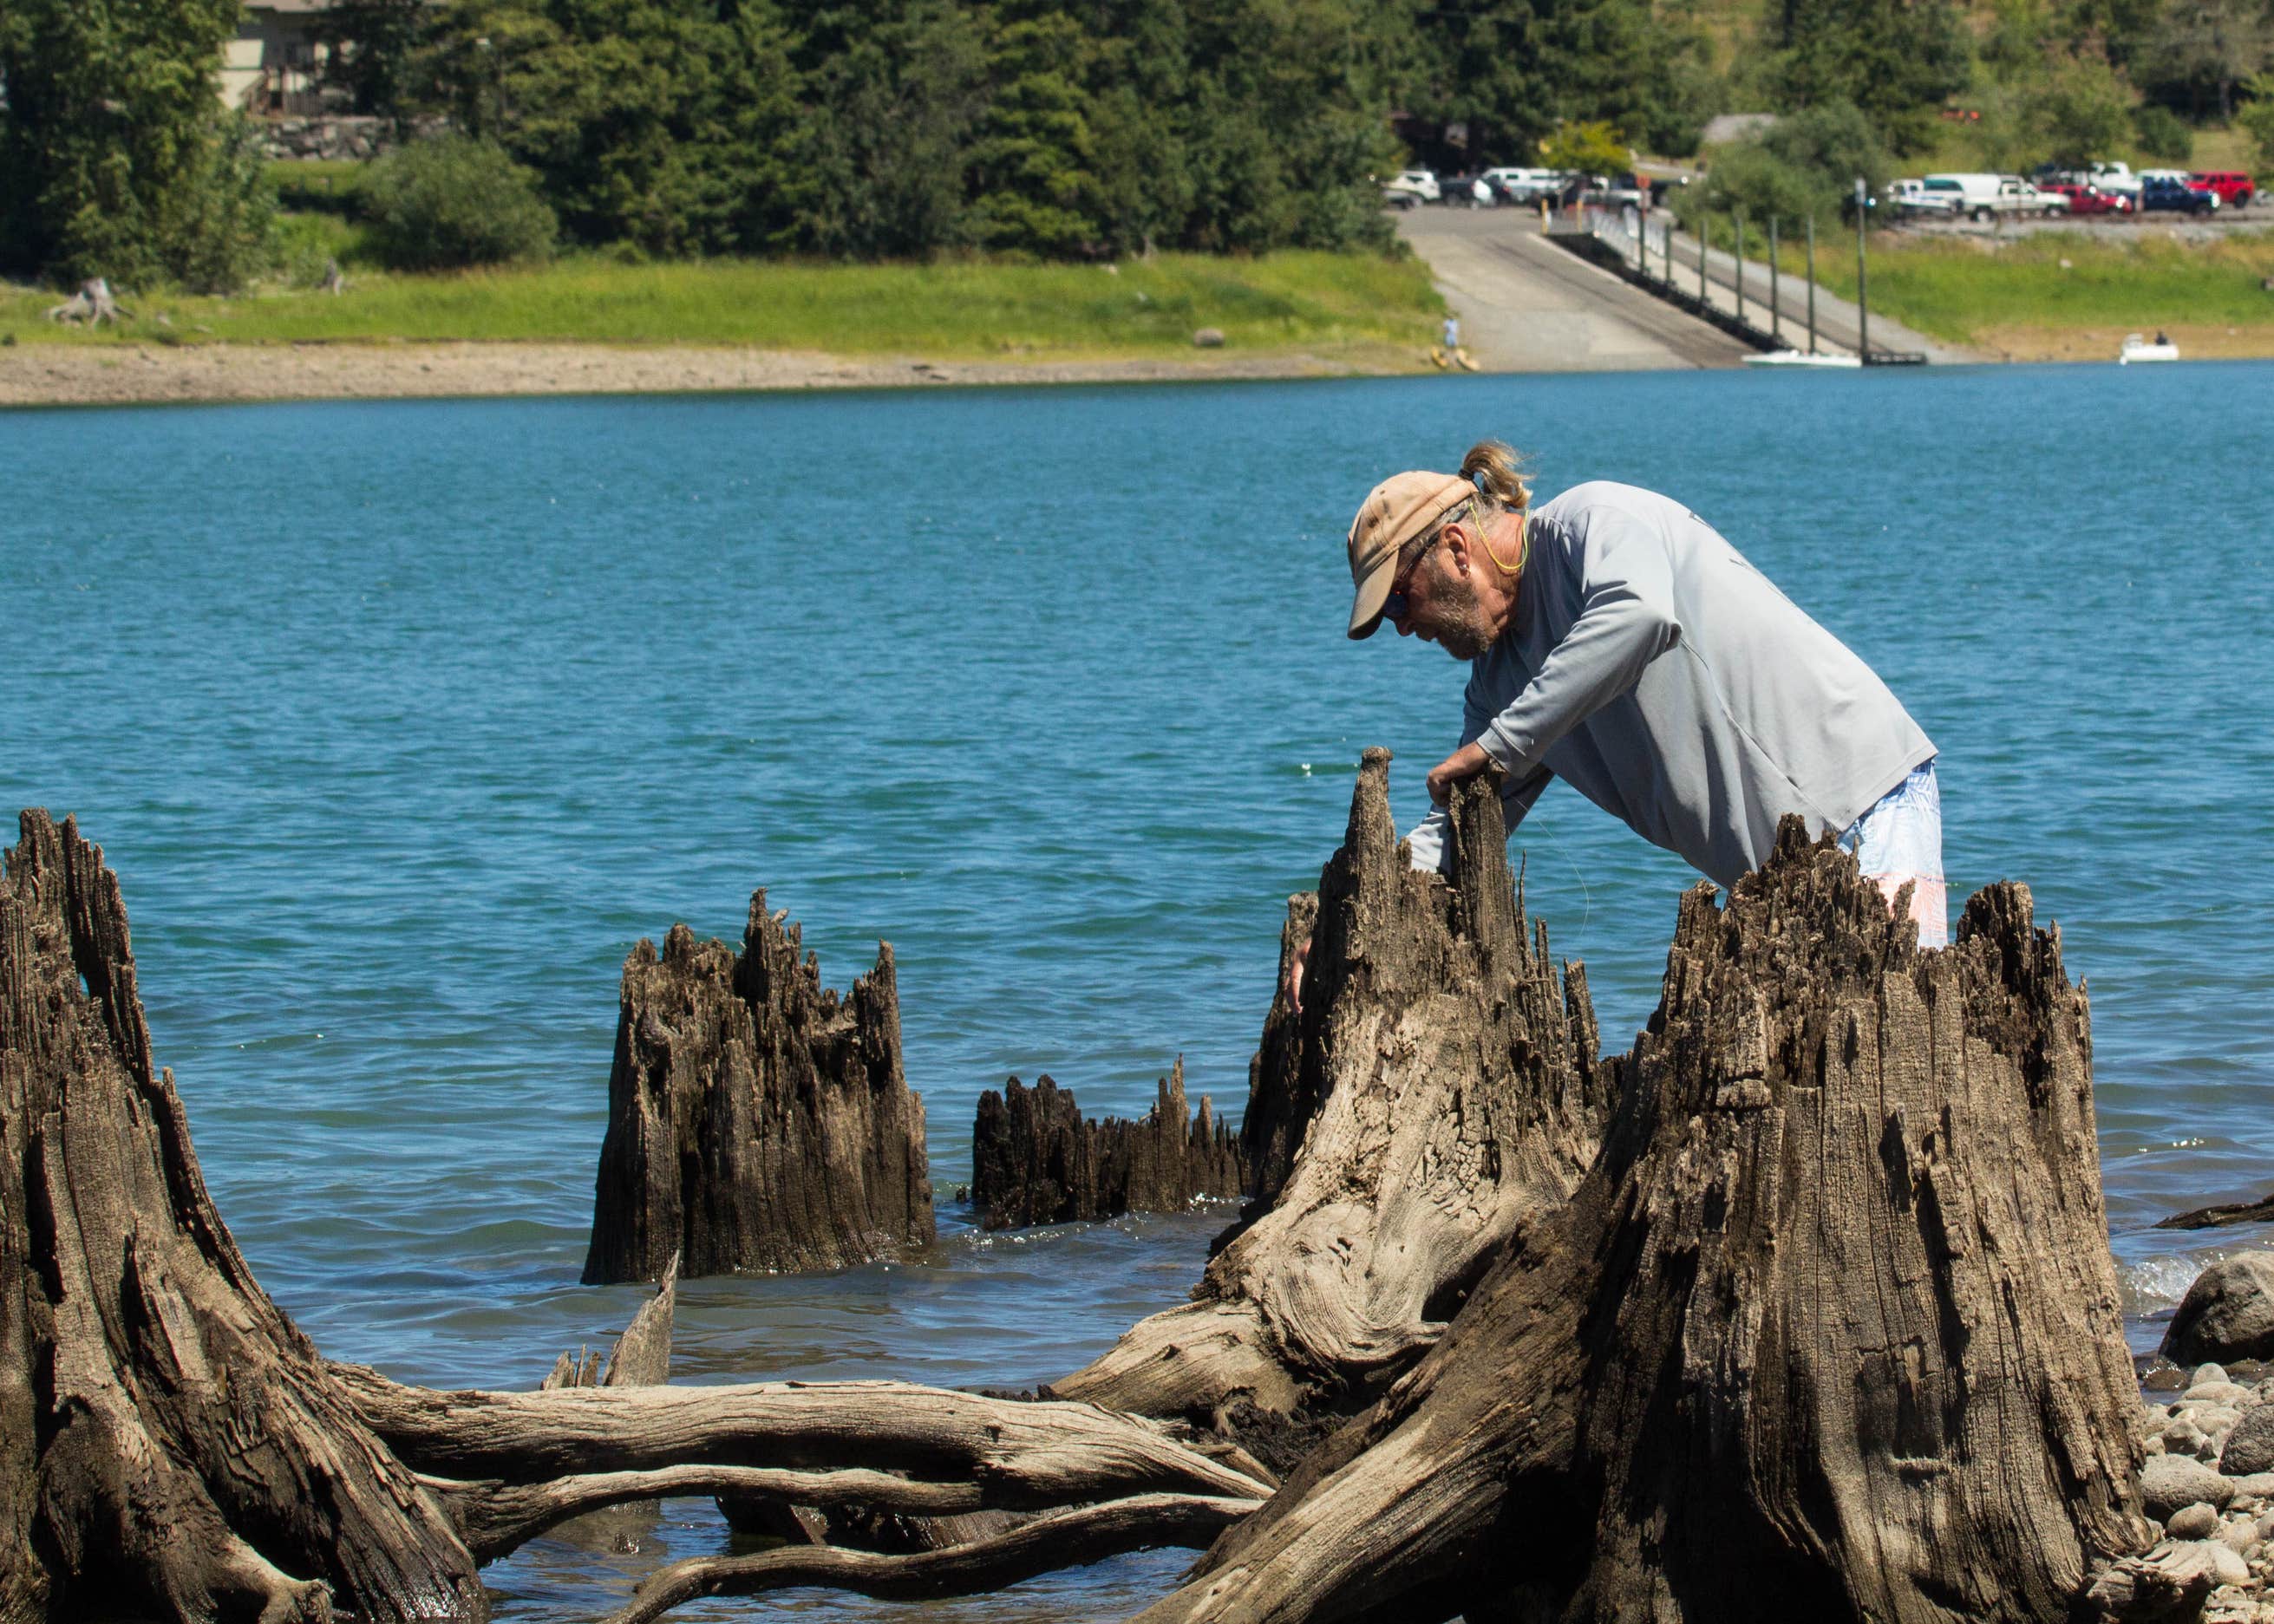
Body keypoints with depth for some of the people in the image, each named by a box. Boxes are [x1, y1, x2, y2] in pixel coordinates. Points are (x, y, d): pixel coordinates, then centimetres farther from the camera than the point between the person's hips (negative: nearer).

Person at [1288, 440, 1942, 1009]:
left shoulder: (1594, 520, -12)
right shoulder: (1500, 674, 14)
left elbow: (1643, 614, -35)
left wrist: (1497, 746, -29)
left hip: (1868, 798, -9)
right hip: (1772, 868, 9)